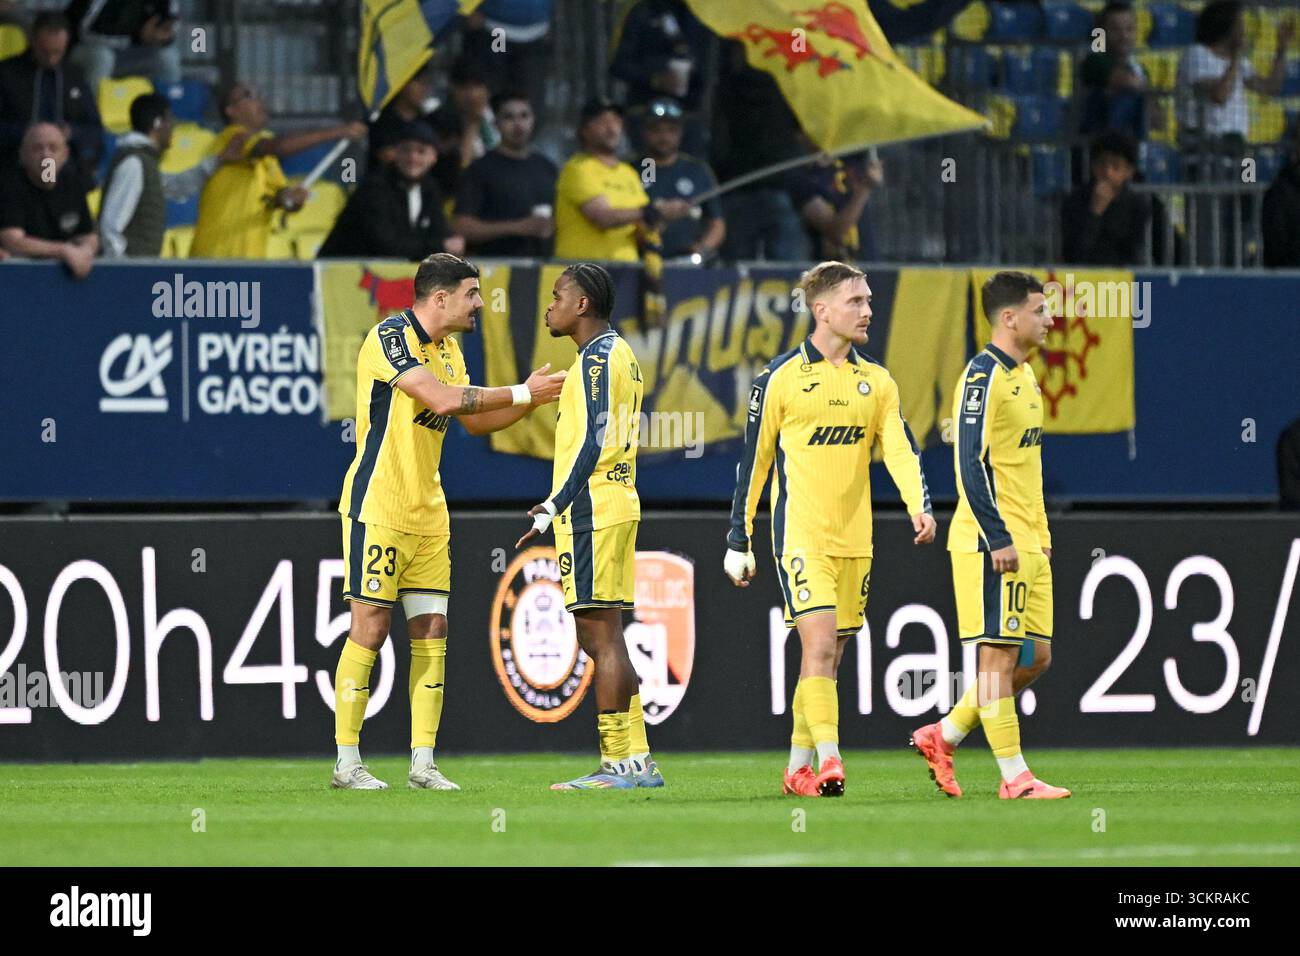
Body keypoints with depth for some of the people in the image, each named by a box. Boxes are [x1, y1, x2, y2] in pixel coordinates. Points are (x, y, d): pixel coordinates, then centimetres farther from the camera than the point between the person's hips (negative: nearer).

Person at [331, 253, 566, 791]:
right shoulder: (390, 338, -14)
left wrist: (530, 399, 5)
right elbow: (442, 398, -25)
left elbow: (474, 420, 21)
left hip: (427, 513, 8)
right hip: (378, 506, -8)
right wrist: (521, 394, -18)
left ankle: (423, 763, 5)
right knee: (370, 628, -7)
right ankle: (346, 763, -1)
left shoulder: (446, 349, 14)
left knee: (431, 632, 3)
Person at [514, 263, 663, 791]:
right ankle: (636, 761, 10)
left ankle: (620, 763, -11)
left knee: (602, 635, -9)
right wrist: (559, 509, 22)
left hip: (592, 511, -10)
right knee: (600, 638, 11)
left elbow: (591, 444, -17)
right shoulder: (620, 354, 19)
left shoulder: (597, 357, -11)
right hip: (616, 506, 10)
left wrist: (553, 507, -15)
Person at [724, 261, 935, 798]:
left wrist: (919, 506, -18)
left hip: (854, 539, 5)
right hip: (800, 535, -5)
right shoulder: (780, 379, -4)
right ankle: (828, 760, -22)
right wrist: (738, 541, 1)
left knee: (829, 656, 9)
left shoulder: (876, 381, 10)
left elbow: (900, 449, 1)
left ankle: (798, 769, 17)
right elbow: (753, 461, 1)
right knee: (819, 643, -17)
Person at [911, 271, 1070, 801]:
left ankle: (942, 736, 19)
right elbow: (971, 461, -18)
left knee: (1034, 656, 9)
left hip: (1027, 544, 10)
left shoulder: (1023, 375, 17)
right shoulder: (983, 377, -13)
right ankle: (1015, 777, -3)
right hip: (992, 544, -10)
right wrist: (998, 539, -21)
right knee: (999, 654, -5)